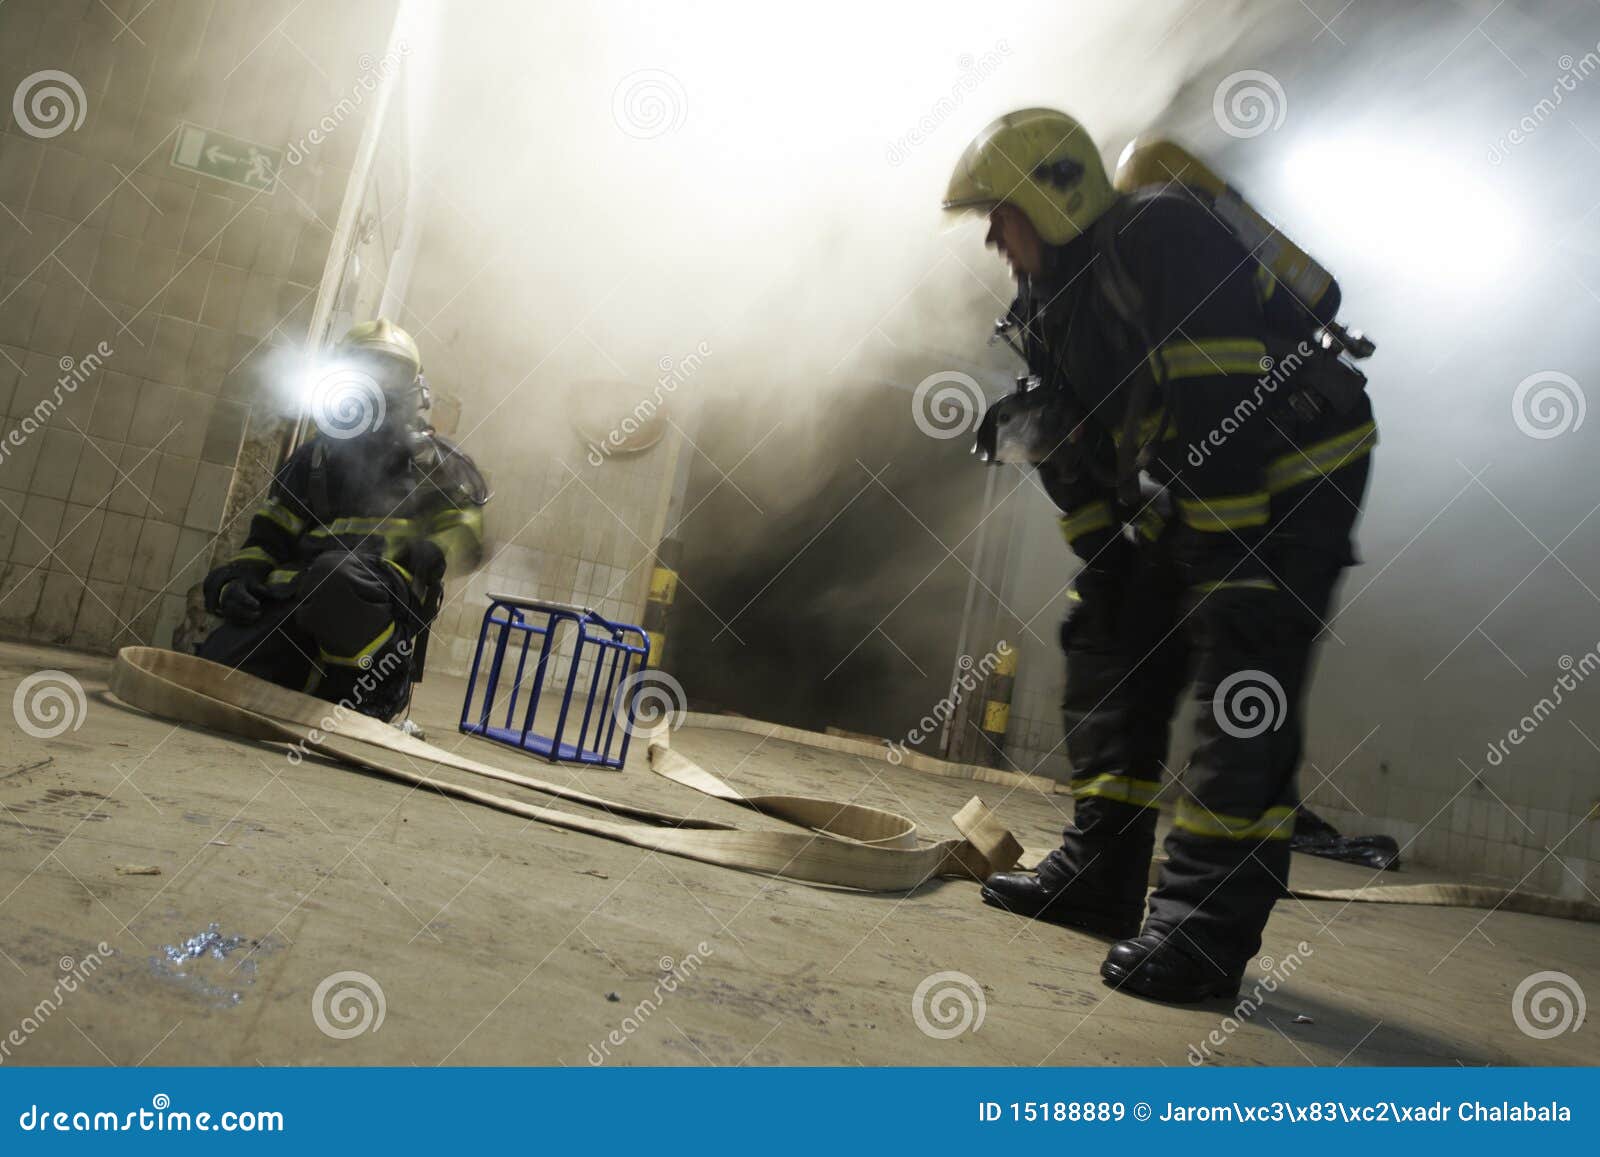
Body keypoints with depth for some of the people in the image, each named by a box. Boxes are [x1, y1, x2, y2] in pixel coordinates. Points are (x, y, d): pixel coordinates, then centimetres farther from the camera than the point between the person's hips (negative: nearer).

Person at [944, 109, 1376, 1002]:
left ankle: (1208, 930, -16)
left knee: (1241, 680, -18)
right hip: (1183, 498, 9)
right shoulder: (1057, 302, 9)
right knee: (1114, 650, 7)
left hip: (1295, 477, -9)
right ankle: (1099, 874, 14)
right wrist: (1102, 560, 8)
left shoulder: (1158, 237, -20)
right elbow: (1073, 450, 13)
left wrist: (1224, 561, -28)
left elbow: (1221, 404, -27)